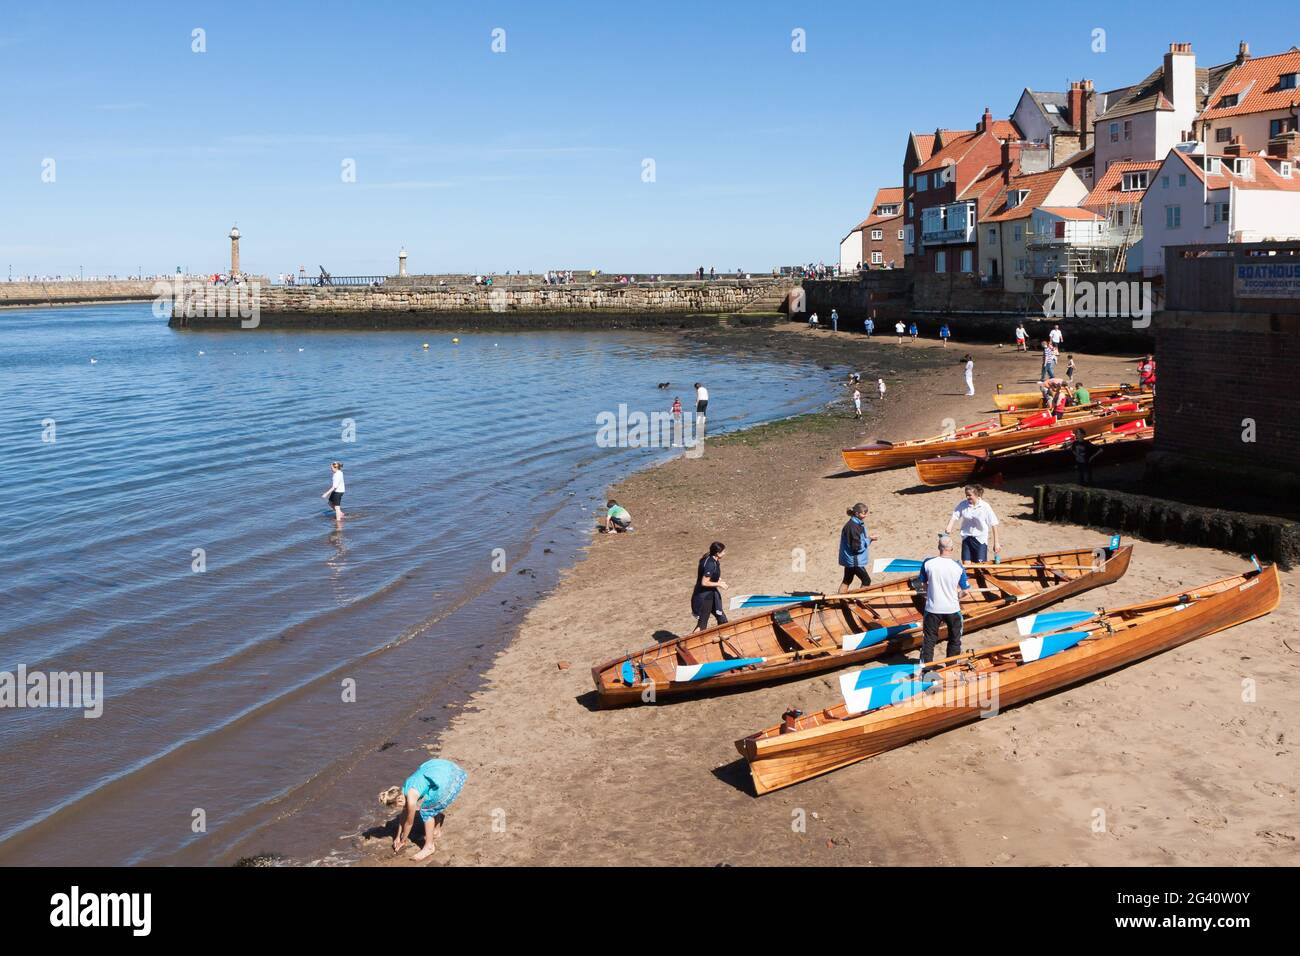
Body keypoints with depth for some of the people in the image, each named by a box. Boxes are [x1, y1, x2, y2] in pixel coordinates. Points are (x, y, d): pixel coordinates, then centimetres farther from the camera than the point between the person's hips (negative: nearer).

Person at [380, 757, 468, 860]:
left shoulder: (411, 798, -12)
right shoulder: (403, 791, 11)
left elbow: (409, 822, 3)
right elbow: (404, 814, 25)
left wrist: (402, 841, 18)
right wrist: (398, 837, 32)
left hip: (449, 778, -9)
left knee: (427, 810, 0)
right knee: (435, 806, 23)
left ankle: (429, 847, 6)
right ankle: (437, 831, 44)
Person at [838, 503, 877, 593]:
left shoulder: (858, 524, 7)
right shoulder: (853, 527, -24)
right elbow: (857, 546, -23)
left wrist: (868, 537, 0)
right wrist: (869, 539, -14)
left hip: (849, 559, 10)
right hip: (854, 560, -10)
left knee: (847, 580, 17)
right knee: (866, 580, -1)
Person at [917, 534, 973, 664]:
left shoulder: (928, 563, -12)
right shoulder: (958, 568, -13)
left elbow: (923, 583, 2)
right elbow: (966, 591, -7)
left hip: (932, 608, 0)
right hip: (953, 609, 0)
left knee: (929, 640, 14)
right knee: (954, 640, 20)